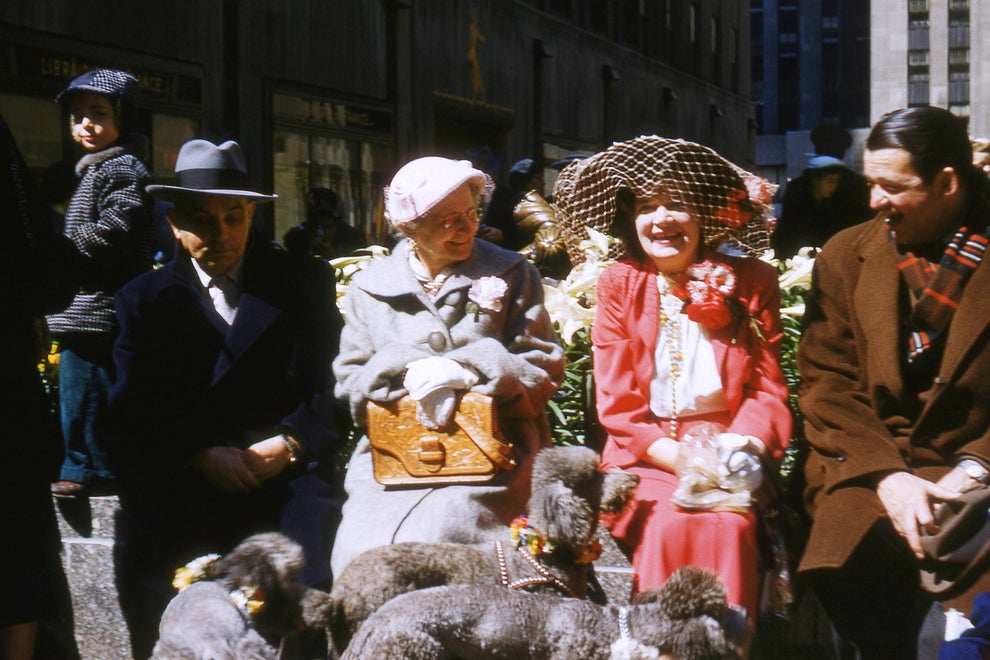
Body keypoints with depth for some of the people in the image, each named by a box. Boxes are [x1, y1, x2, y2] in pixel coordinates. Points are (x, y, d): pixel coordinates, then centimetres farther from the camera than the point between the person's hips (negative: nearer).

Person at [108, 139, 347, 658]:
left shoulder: (305, 281, 12)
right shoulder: (143, 299, 14)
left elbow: (334, 385, 6)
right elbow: (132, 413, 5)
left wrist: (289, 444, -12)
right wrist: (200, 455, -12)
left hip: (285, 473, -1)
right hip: (181, 484, 1)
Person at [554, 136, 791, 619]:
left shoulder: (751, 281, 7)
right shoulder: (618, 283, 7)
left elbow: (768, 389, 6)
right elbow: (616, 403, 3)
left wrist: (741, 446, -15)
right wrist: (675, 457, -13)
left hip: (726, 450, 0)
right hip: (646, 456, 0)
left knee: (729, 524, -30)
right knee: (671, 524, -30)